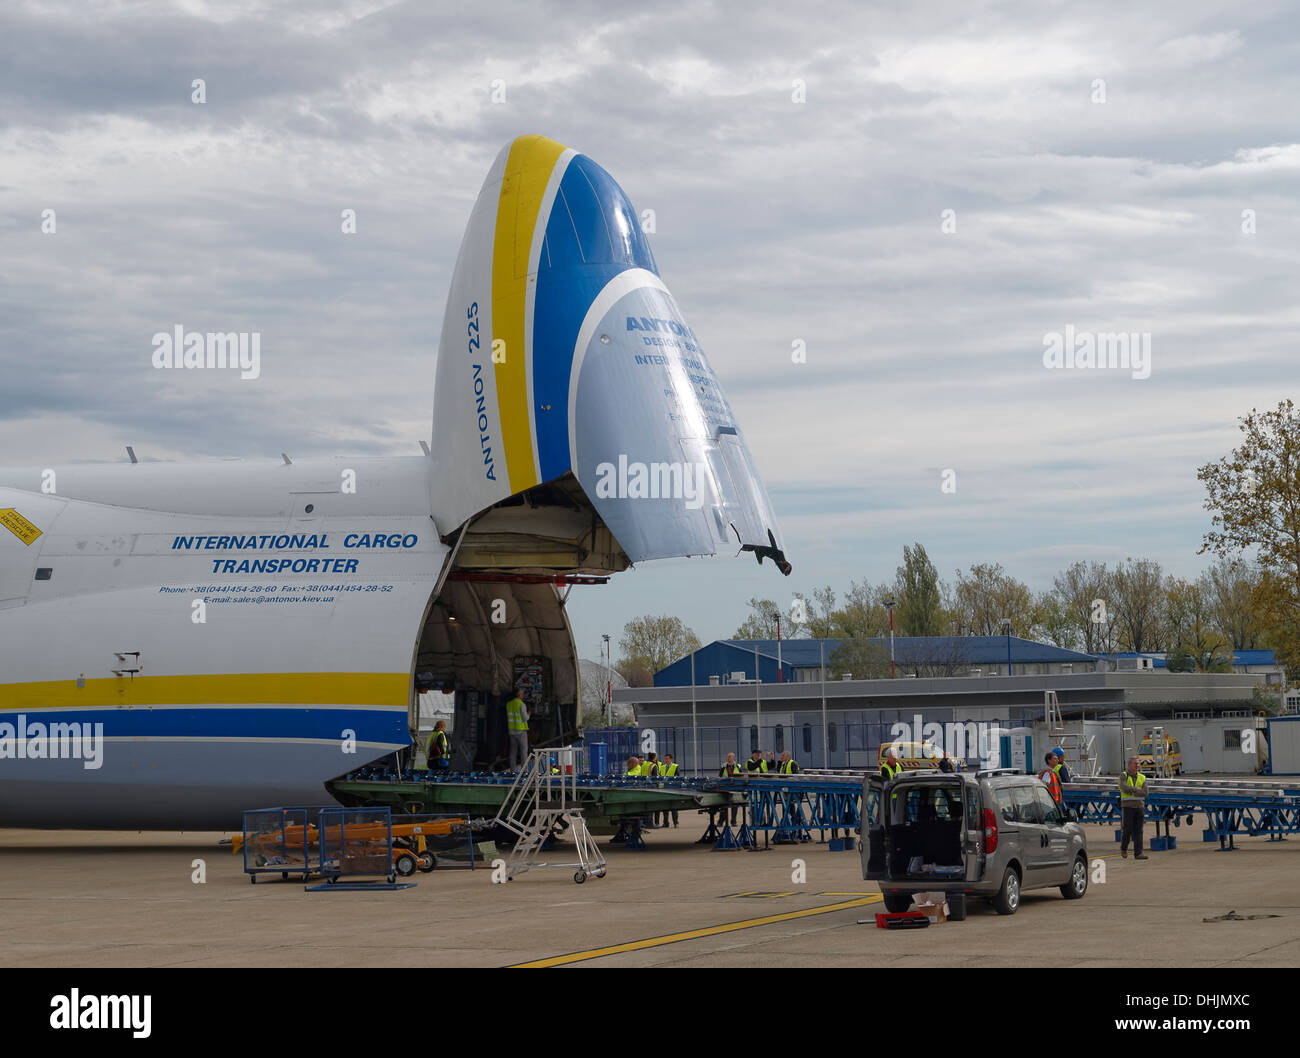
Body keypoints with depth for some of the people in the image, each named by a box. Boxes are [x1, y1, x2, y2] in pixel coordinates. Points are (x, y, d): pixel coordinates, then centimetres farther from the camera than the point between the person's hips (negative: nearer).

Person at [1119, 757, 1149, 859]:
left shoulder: (1142, 778, 10)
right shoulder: (1123, 775, 0)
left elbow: (1144, 793, -4)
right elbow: (1124, 787, -19)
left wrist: (1131, 791, -13)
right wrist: (1136, 789, -10)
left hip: (1139, 806, 3)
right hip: (1127, 806, -3)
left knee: (1138, 831, -2)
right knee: (1127, 829, -5)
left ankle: (1138, 853, -4)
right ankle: (1123, 848, 19)